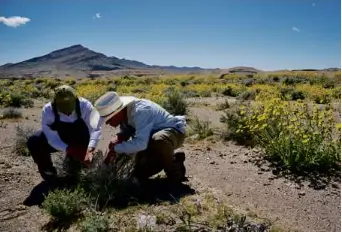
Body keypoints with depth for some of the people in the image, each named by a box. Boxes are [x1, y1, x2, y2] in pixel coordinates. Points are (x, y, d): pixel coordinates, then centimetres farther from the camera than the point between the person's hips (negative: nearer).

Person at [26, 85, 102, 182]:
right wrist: (69, 150, -45)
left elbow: (95, 129, -35)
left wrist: (90, 150, -51)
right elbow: (52, 139, -30)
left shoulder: (85, 105, -30)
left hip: (80, 142, 1)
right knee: (34, 141, -25)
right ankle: (48, 171, 0)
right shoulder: (47, 110, -29)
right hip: (58, 142, 0)